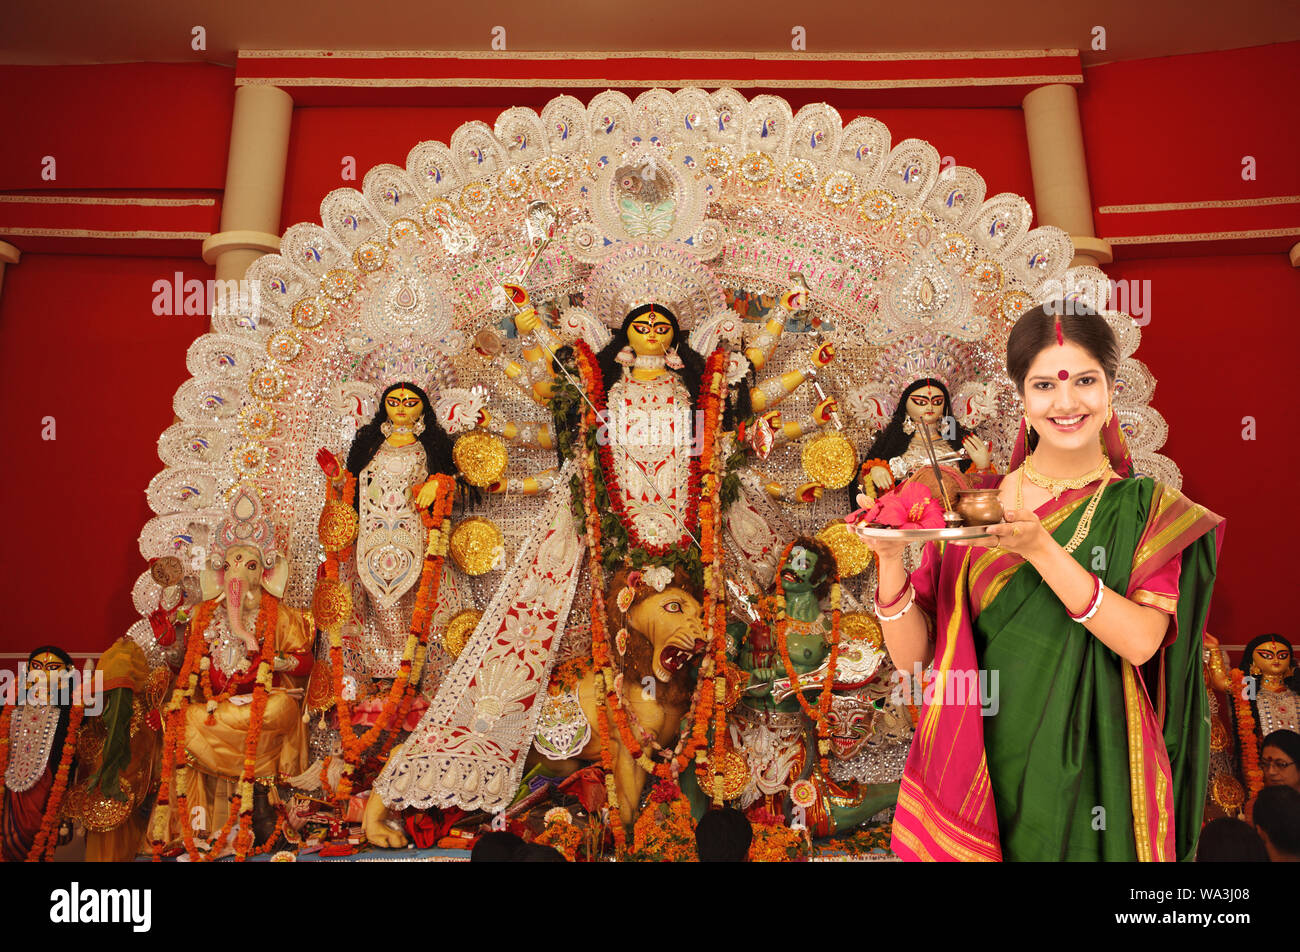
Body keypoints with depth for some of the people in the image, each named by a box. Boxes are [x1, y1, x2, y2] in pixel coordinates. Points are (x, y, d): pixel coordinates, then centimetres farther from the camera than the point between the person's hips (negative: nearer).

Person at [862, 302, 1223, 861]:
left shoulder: (1148, 510, -3)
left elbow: (1140, 641, -18)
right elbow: (911, 654, -6)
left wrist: (1039, 547, -27)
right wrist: (890, 556, -22)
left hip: (1090, 782, 0)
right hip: (980, 769, 1)